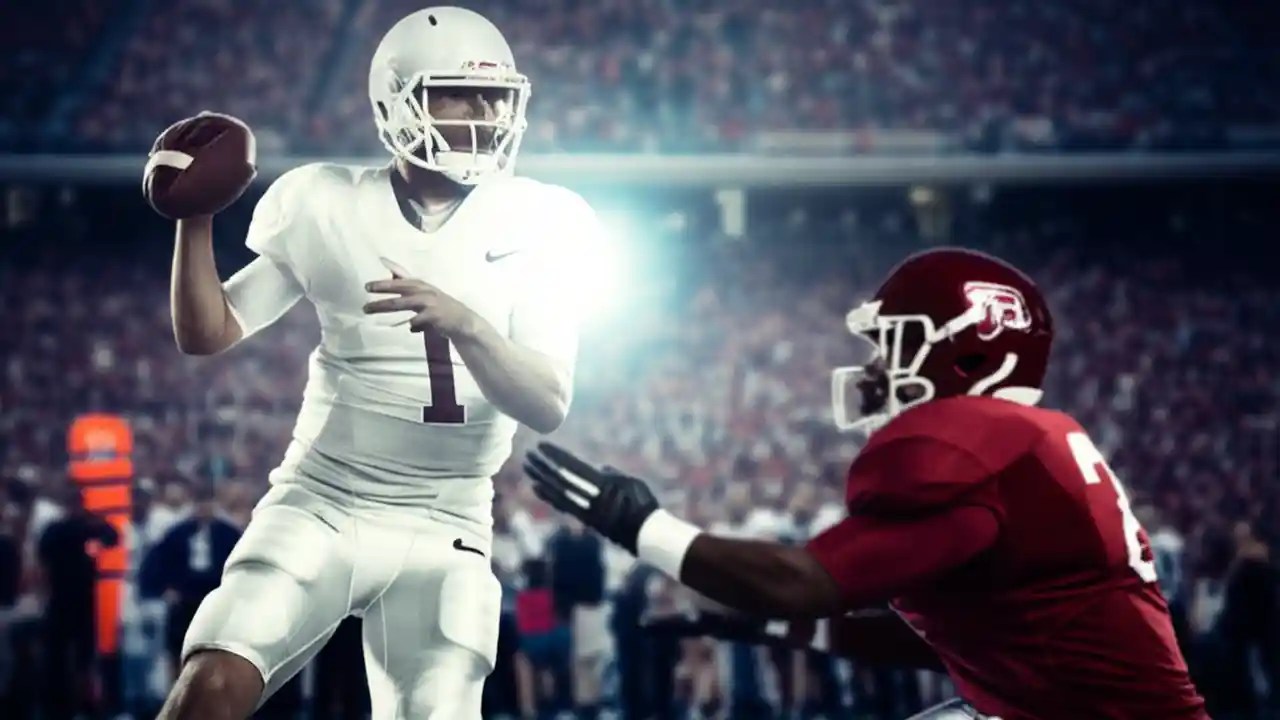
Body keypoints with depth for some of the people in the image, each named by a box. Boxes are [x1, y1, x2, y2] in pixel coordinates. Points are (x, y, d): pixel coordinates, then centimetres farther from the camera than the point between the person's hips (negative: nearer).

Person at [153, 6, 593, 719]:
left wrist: (464, 325, -27)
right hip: (320, 504, 0)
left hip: (441, 531, 0)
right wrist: (195, 219, -10)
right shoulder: (329, 208, 0)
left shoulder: (532, 226, -1)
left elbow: (548, 406, -10)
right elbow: (209, 334, 5)